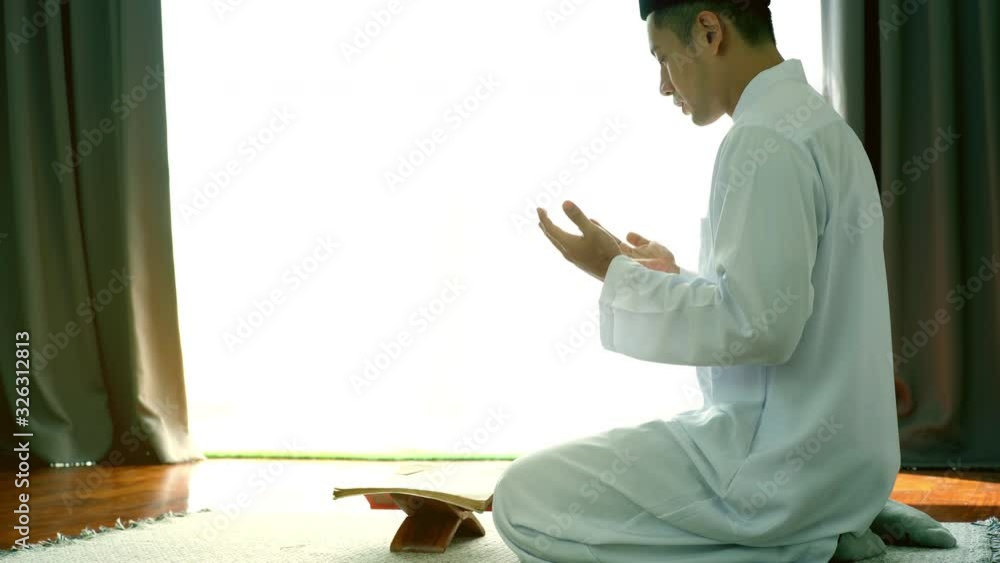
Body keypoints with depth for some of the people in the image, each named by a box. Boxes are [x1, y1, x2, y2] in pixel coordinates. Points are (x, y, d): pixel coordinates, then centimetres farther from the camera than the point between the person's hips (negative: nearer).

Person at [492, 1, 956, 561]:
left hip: (786, 466, -10)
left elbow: (758, 325, -24)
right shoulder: (817, 121, 12)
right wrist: (674, 277, 16)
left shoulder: (765, 139, -18)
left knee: (524, 498, -6)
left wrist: (619, 274, -13)